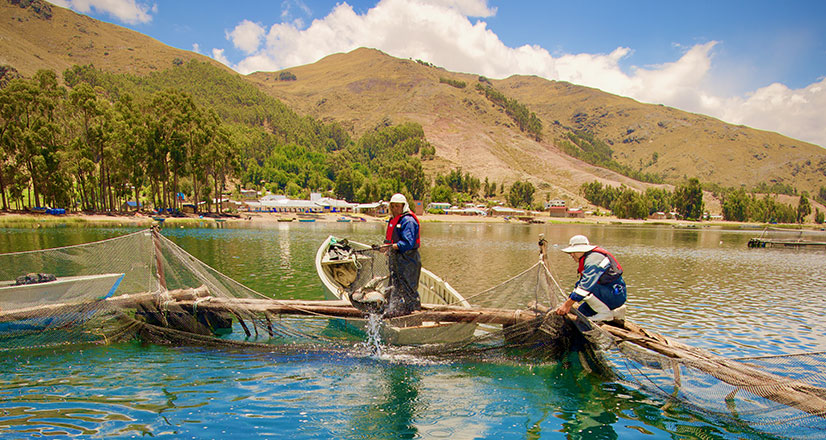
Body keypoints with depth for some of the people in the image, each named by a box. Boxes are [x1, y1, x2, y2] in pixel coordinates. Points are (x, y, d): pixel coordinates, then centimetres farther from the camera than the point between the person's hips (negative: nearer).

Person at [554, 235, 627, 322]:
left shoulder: (594, 259, -21)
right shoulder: (587, 259, 12)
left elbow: (586, 285, -29)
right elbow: (580, 284, 17)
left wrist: (567, 304, -27)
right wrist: (567, 303, 8)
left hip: (616, 294, -10)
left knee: (585, 289, -27)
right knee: (581, 313, 7)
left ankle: (605, 313, -12)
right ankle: (616, 312, 11)